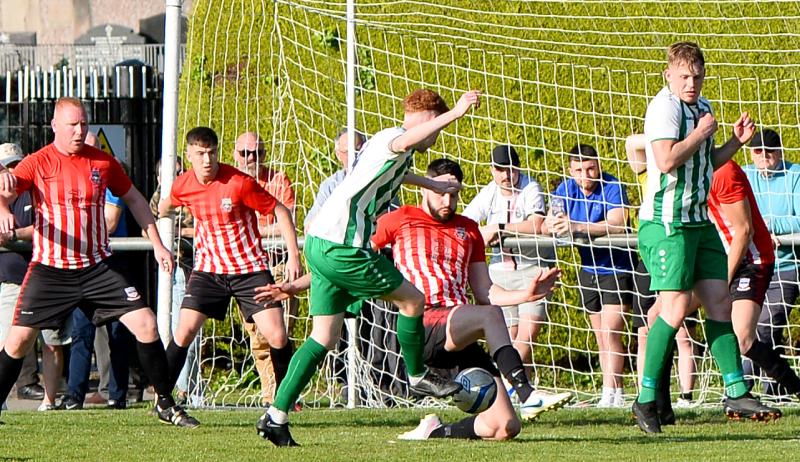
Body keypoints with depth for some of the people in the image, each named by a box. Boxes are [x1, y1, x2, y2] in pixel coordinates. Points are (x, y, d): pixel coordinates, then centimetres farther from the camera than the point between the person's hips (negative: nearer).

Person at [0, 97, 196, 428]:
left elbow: (133, 199, 18)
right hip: (49, 270, -2)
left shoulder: (103, 162, 6)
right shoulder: (37, 163, -4)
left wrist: (157, 244, 15)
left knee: (145, 324, -7)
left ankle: (165, 403, 6)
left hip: (96, 267, 2)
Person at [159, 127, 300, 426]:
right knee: (185, 330, -11)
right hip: (208, 269, 3)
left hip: (250, 268, -3)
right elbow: (166, 206, 21)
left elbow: (280, 211, -9)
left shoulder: (239, 183, -18)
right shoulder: (183, 186, -5)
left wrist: (293, 256, -12)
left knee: (277, 336, -11)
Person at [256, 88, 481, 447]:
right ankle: (417, 377, 24)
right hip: (343, 248, -10)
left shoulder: (382, 141, 23)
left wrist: (433, 185, 64)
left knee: (324, 337, 8)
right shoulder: (392, 138, -7)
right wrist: (454, 114, -43)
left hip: (319, 243, 10)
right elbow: (406, 141, -36)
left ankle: (276, 416, 2)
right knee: (412, 299, 6)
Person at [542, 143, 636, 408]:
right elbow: (546, 226, -6)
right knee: (601, 338, 9)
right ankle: (612, 395, 12)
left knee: (610, 333, -15)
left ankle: (612, 394, -19)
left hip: (617, 268, -7)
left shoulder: (612, 188, -18)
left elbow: (617, 225, -34)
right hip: (589, 269, 7)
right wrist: (552, 225, -32)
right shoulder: (566, 189, 0)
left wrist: (577, 227, -44)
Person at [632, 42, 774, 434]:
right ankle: (647, 399, -6)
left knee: (719, 301, 6)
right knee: (675, 309, -13)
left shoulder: (702, 107, 16)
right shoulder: (665, 107, -13)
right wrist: (701, 133, -14)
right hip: (667, 222, -9)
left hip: (700, 221, 9)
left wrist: (735, 143, 11)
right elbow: (667, 160, -26)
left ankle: (736, 393, 9)